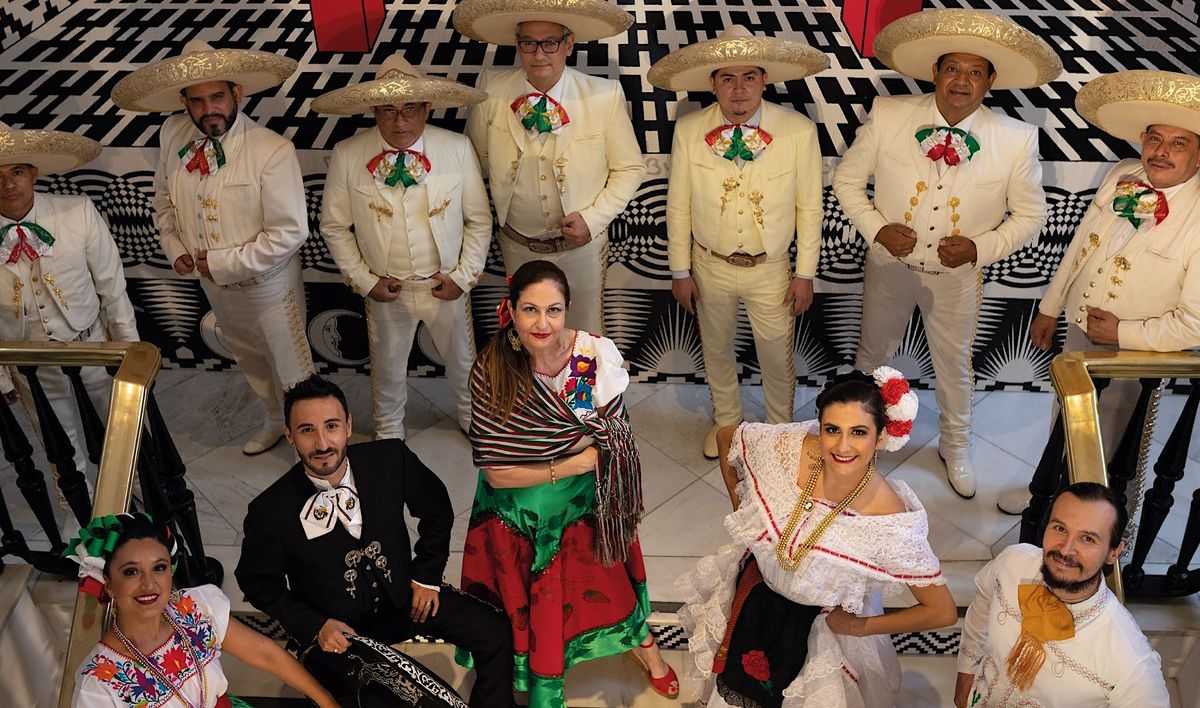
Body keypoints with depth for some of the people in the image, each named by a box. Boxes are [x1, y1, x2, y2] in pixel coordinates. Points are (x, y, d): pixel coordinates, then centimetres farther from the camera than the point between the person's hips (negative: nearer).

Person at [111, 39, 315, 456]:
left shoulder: (272, 151, -26)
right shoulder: (173, 136, -8)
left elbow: (289, 233, -26)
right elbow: (164, 199, 10)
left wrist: (224, 263, -21)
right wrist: (173, 247, -4)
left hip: (268, 285, -6)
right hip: (214, 284, 6)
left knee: (293, 372, 9)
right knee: (249, 360, 27)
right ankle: (276, 421, 52)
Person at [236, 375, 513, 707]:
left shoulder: (392, 459, -16)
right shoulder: (269, 513, -21)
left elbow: (436, 509, 4)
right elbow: (260, 586, -3)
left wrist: (427, 575, 2)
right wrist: (316, 626, -12)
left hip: (402, 596, 3)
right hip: (337, 630, -3)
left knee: (494, 632, -8)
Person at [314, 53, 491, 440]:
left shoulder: (458, 148, -13)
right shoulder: (347, 155, -14)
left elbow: (479, 220, -4)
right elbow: (334, 226, -3)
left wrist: (464, 276, -8)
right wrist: (364, 280, -7)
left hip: (446, 287, 0)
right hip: (385, 290, 0)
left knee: (463, 360, 21)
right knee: (387, 367, 21)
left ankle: (474, 419, 50)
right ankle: (388, 431, 48)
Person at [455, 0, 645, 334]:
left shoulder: (605, 96, -19)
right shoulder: (490, 88, -15)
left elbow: (630, 169, -8)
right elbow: (477, 154, 2)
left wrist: (594, 218, -17)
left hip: (582, 242, -2)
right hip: (517, 244, 2)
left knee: (585, 330, 20)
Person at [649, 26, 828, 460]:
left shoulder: (798, 131, -16)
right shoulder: (688, 131, -13)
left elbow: (809, 208, -8)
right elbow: (678, 206, -5)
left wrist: (805, 274, -5)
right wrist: (680, 271, -2)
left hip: (772, 269, -1)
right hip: (710, 267, 1)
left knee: (777, 361, 14)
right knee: (715, 351, 21)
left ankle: (780, 429, 42)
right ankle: (726, 420, 48)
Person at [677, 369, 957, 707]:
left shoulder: (890, 524, -35)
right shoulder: (786, 447, -28)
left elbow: (943, 612, -23)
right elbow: (725, 437, -5)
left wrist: (860, 627, -15)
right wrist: (740, 506, -2)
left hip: (822, 625, -3)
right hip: (754, 588, 3)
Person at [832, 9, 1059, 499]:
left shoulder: (1017, 140, -18)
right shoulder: (887, 115, -18)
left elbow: (1030, 215, -5)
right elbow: (847, 179, -5)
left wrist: (980, 247, -21)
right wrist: (876, 228, -19)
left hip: (957, 275, 0)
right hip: (889, 265, 1)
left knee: (954, 365, 21)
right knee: (873, 353, 22)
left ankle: (955, 445, 49)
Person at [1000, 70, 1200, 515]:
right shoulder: (1121, 176, -9)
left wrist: (1124, 333, -21)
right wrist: (1050, 308, 11)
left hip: (1132, 356, -5)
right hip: (1078, 331, 5)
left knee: (1104, 450, 17)